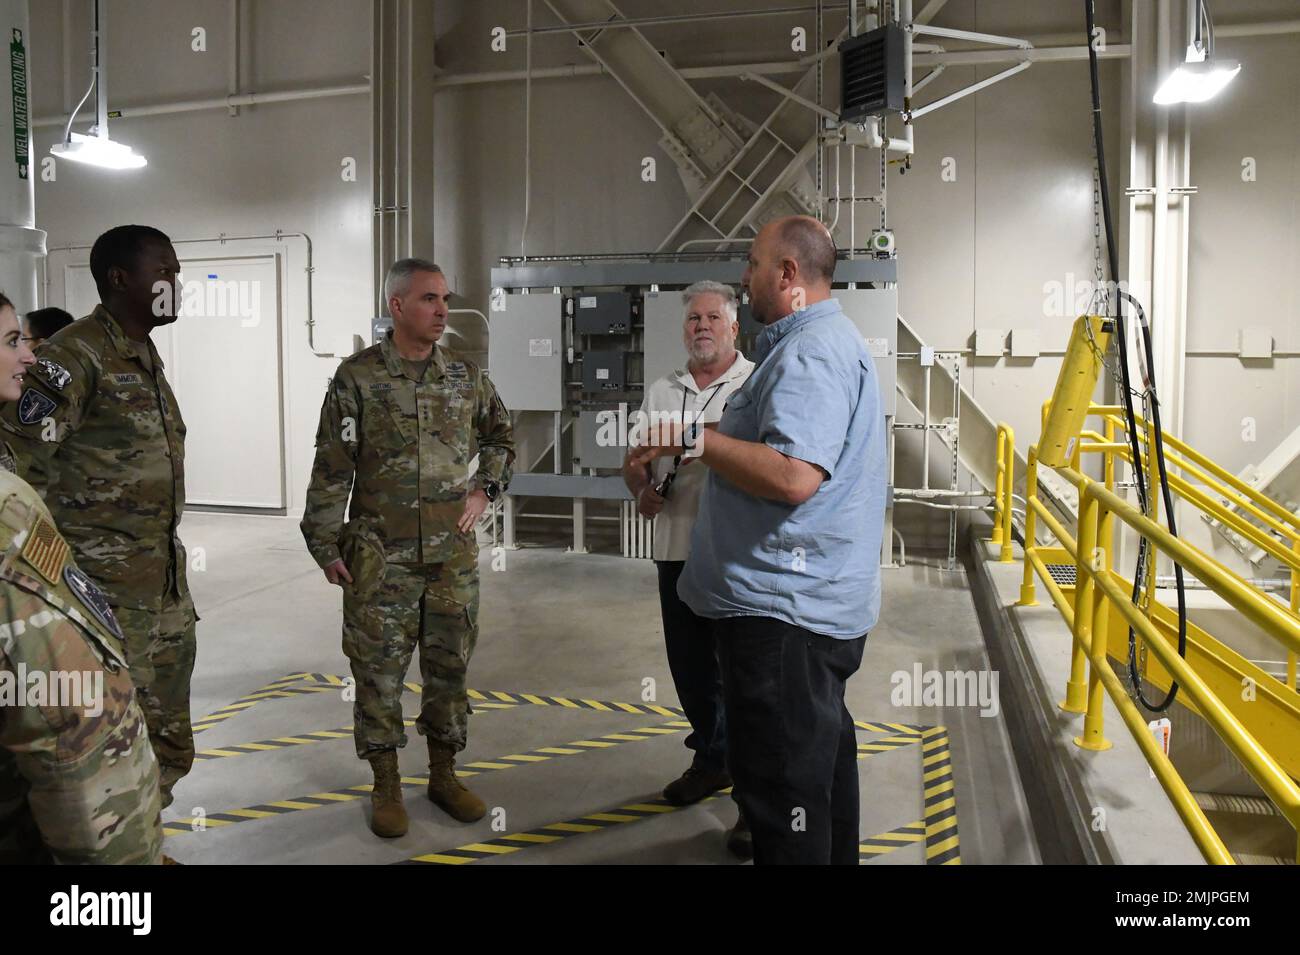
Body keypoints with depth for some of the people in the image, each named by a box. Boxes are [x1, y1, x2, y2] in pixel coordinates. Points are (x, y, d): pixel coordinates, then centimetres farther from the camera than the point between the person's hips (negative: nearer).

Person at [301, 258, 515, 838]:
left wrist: (485, 488, 7)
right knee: (379, 669, 6)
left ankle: (443, 774, 28)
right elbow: (331, 468, -4)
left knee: (449, 666, 11)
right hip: (380, 557, -3)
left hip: (453, 553, 3)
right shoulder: (357, 377, -6)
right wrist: (326, 545, -5)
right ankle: (386, 786, 22)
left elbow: (501, 436, 21)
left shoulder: (466, 376, 5)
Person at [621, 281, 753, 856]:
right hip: (677, 549, 5)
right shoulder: (660, 393, 15)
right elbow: (634, 459, 17)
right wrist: (642, 489, -5)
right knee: (690, 666, 15)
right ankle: (712, 761, 34)